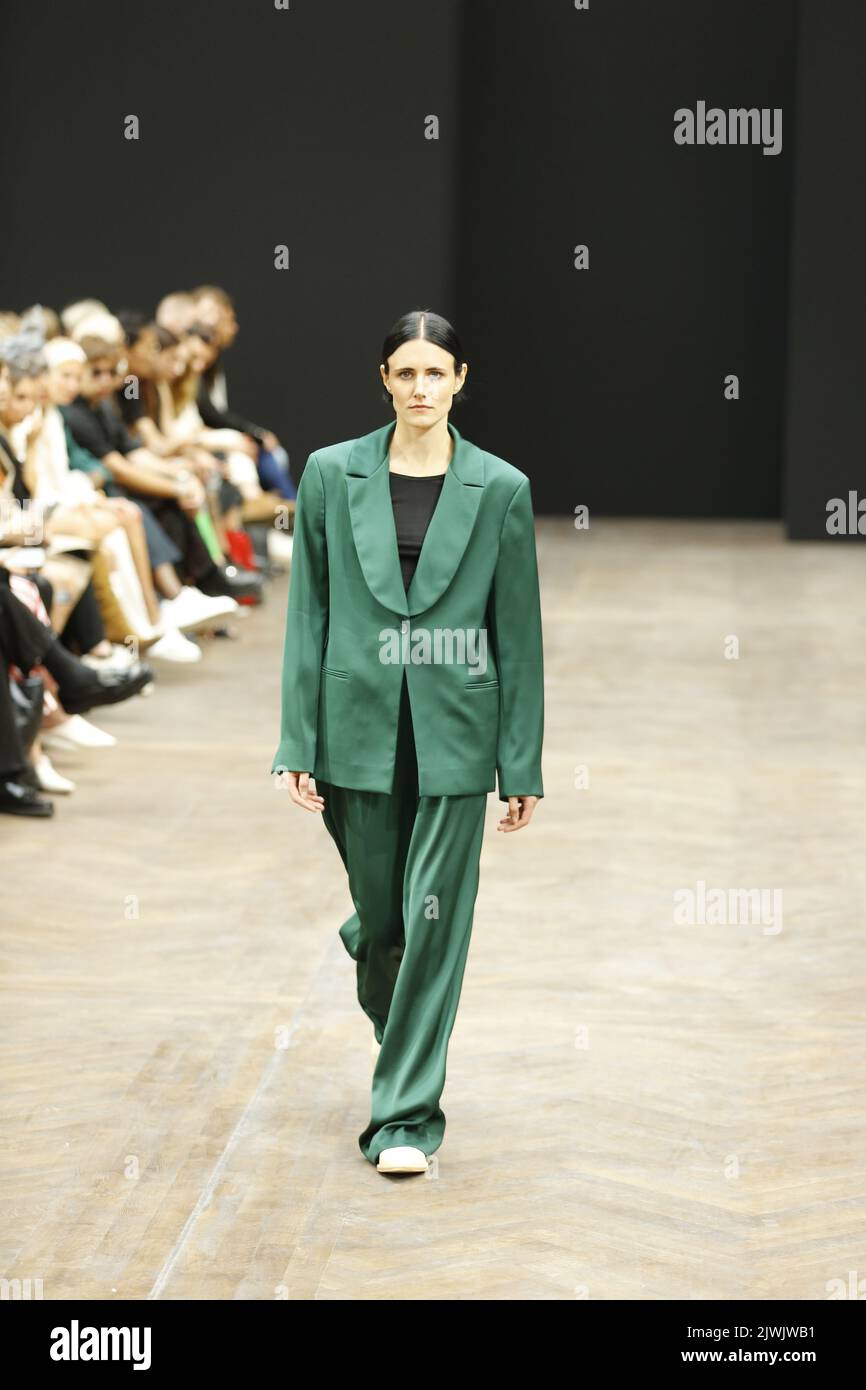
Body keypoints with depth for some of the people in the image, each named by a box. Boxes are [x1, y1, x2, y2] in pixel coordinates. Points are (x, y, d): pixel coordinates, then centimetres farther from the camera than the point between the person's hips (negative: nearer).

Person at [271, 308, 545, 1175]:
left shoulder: (500, 489, -1)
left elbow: (519, 632, 0)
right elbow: (308, 613, 2)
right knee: (379, 914, 10)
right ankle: (402, 1040, 44)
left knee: (434, 918, -3)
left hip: (453, 733, -1)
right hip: (361, 727, 1)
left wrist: (523, 766, -1)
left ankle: (406, 1116, 5)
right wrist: (297, 744, -2)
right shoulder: (332, 474, 1)